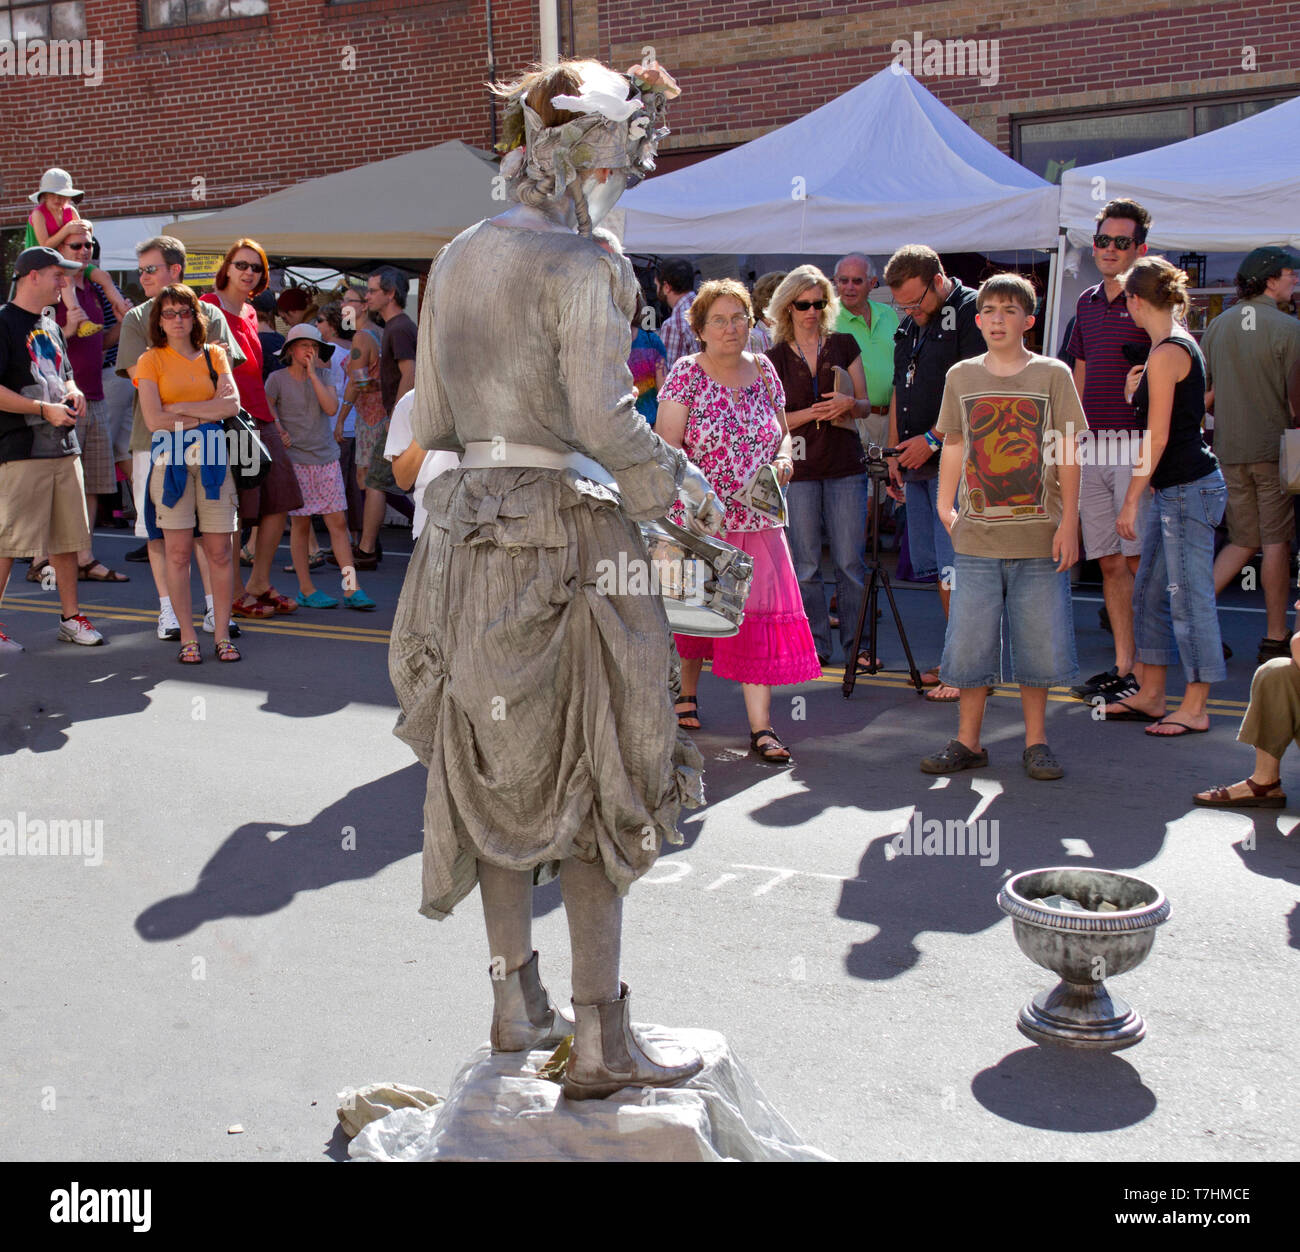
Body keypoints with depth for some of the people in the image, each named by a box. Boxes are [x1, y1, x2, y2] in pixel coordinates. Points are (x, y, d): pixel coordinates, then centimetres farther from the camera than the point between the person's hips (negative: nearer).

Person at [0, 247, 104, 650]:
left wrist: (73, 392, 7)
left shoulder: (50, 326, 19)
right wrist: (45, 409, -17)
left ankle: (70, 617, 20)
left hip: (63, 448, 8)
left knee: (67, 538, 11)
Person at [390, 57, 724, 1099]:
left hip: (467, 534, 7)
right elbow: (605, 420, -19)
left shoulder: (453, 261, 11)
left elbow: (431, 419, 13)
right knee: (594, 779, 1)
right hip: (566, 533, -7)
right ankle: (601, 1041, 7)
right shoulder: (582, 265, -12)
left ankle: (517, 1000, 27)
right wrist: (685, 488, -5)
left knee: (498, 768, 15)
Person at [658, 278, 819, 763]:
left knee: (759, 617, -4)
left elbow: (782, 432, 18)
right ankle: (687, 694, 36)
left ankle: (761, 728, -3)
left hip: (758, 520, 3)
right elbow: (667, 449, -8)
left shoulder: (763, 371, 8)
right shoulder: (686, 373, -5)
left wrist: (783, 458, -3)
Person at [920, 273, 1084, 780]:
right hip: (977, 534, 2)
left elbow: (1067, 452, 1)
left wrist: (1069, 521, -4)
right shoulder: (961, 376, 8)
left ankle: (1036, 742, 17)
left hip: (1039, 537, -1)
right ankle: (968, 742, 14)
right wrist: (945, 507, 7)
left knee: (1038, 641, 4)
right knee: (971, 640, 3)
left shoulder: (1052, 374, 2)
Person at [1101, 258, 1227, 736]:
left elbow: (1158, 437, -17)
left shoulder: (1167, 353, -15)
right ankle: (1151, 696, 22)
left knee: (1189, 598, -5)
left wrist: (1130, 501, -15)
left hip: (1189, 489, -10)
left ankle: (1195, 710, 2)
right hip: (1174, 490, 10)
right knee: (1149, 592, 14)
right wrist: (1134, 394, 10)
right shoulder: (1179, 345, 14)